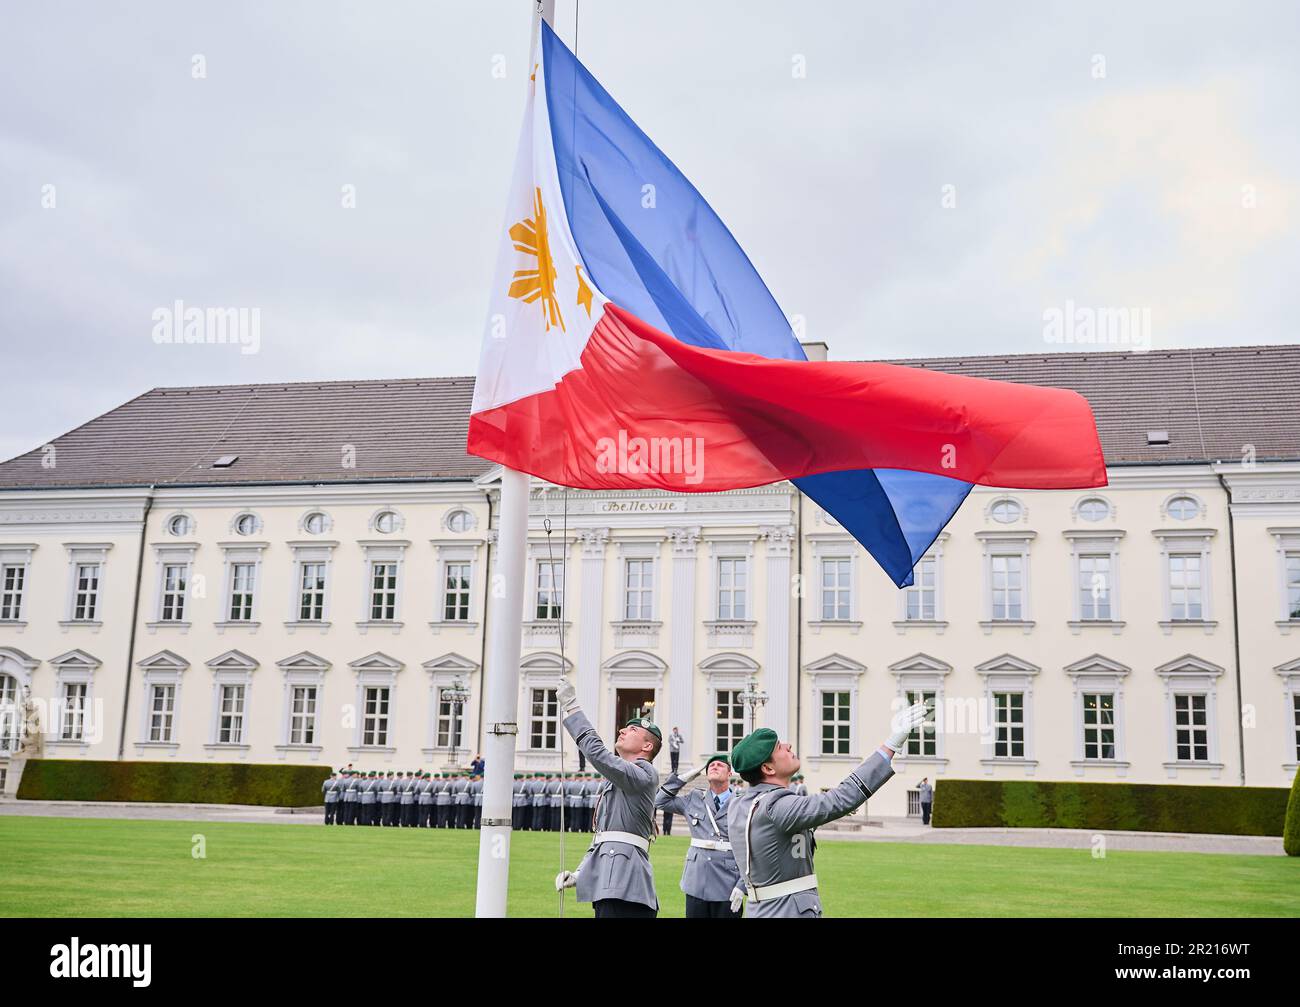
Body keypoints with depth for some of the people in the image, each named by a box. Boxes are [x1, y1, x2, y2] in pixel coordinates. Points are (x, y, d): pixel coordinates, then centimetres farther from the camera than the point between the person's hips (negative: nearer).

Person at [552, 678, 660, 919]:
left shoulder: (645, 774, -4)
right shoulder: (613, 781, 26)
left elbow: (597, 754, -17)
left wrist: (571, 707, -12)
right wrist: (579, 874, 15)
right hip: (607, 881, 9)